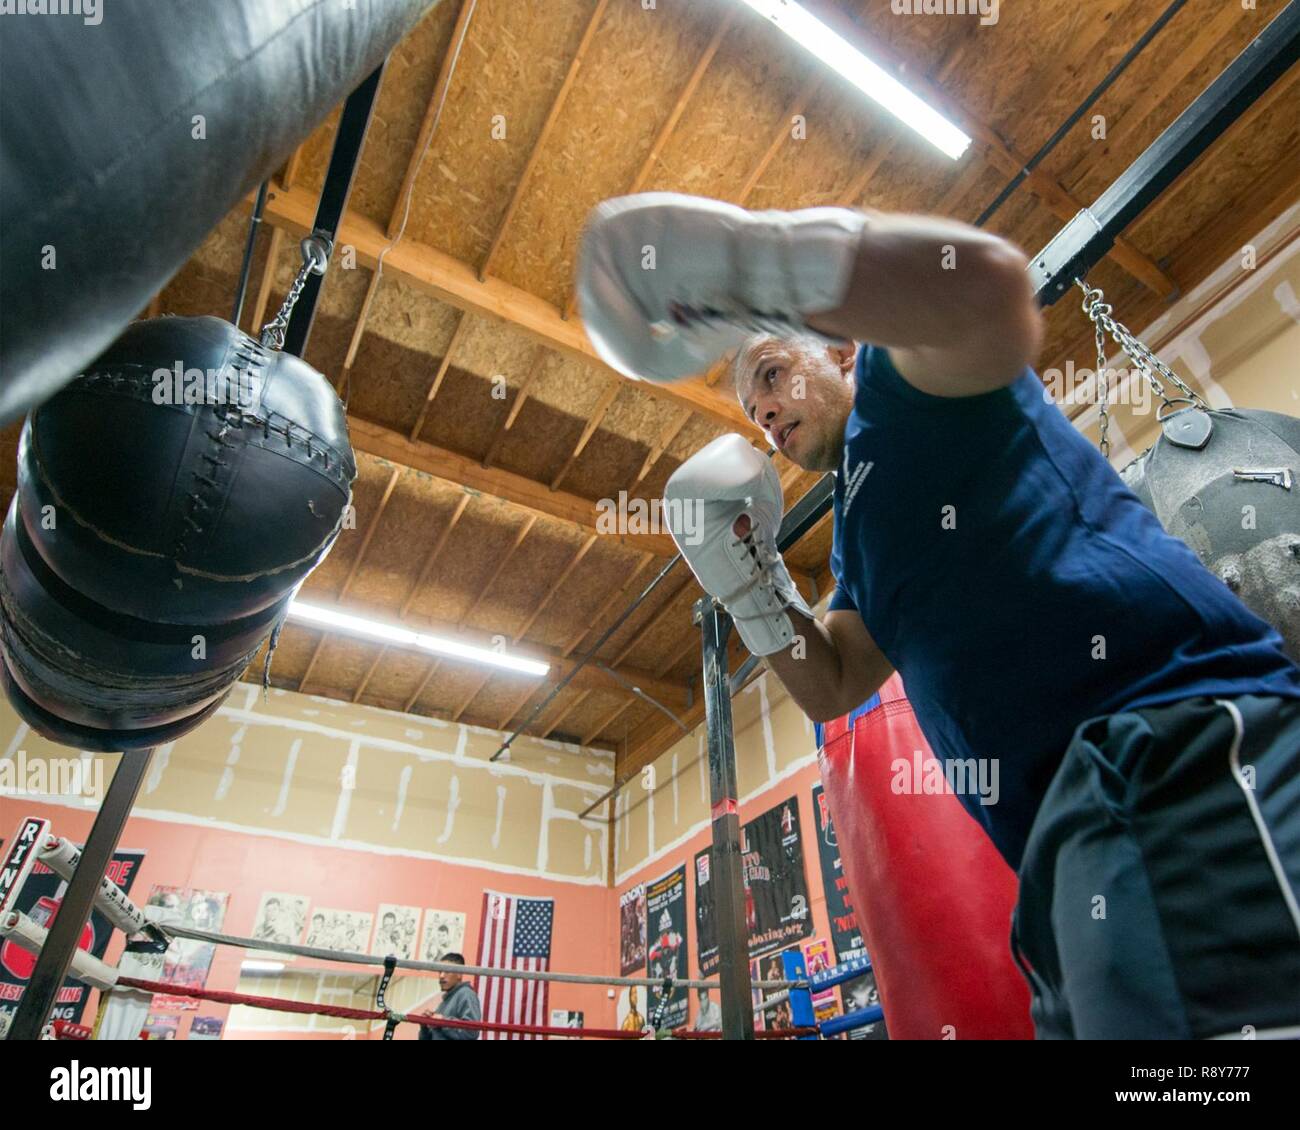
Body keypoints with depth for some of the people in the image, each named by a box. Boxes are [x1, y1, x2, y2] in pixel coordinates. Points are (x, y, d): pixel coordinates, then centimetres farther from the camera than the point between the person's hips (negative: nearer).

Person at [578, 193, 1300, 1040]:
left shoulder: (896, 380, 3)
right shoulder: (861, 533, 26)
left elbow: (989, 284, -22)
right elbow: (833, 688, 22)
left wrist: (750, 260, -29)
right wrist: (743, 571, 13)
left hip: (1179, 746, -9)